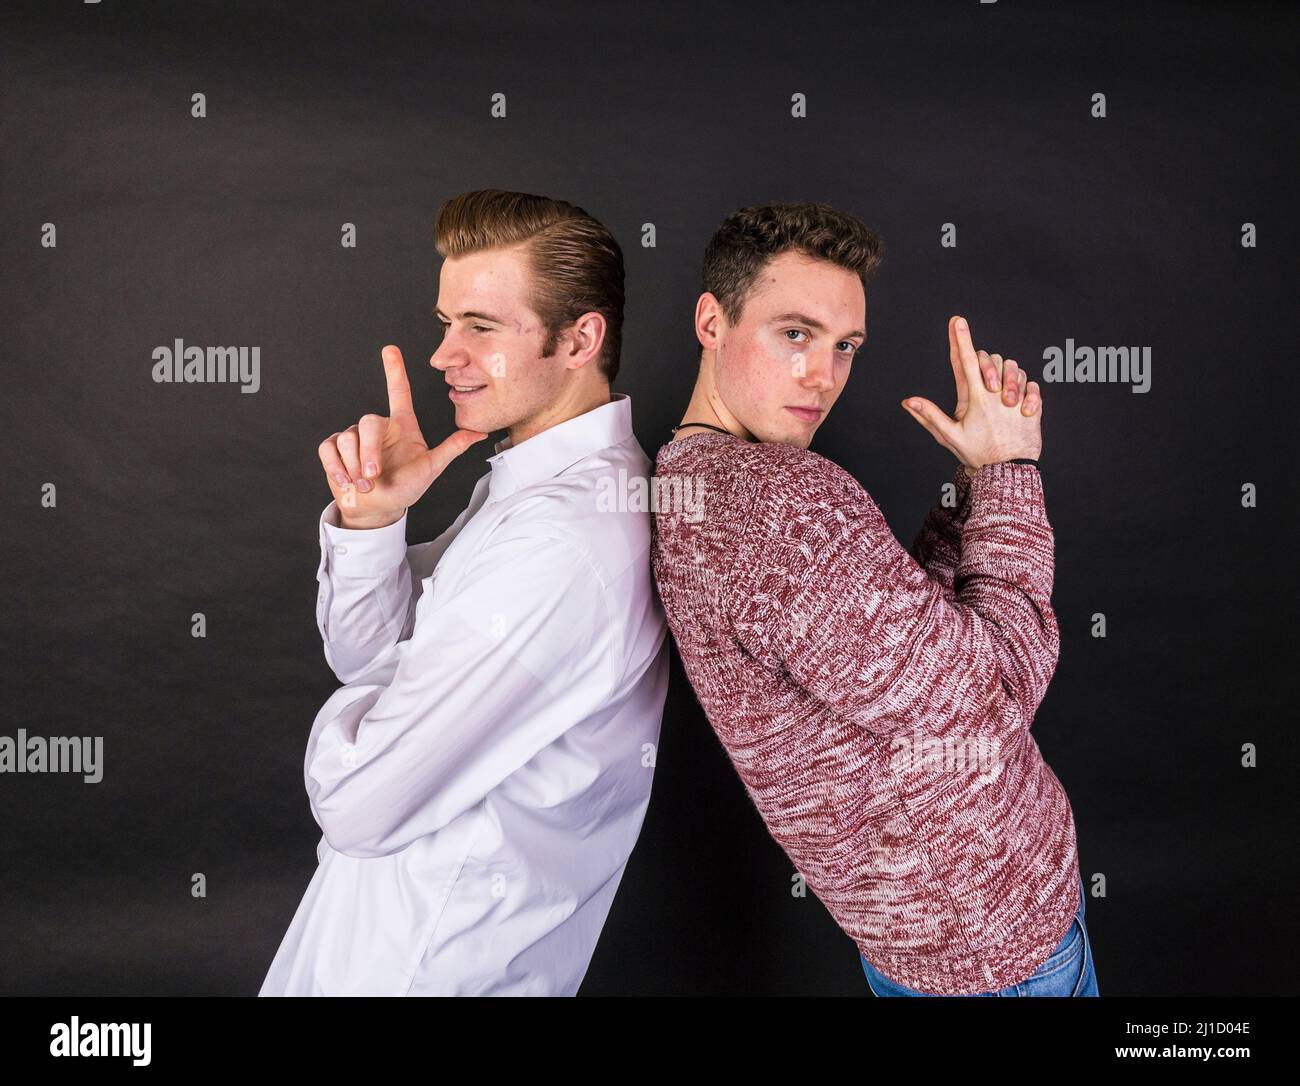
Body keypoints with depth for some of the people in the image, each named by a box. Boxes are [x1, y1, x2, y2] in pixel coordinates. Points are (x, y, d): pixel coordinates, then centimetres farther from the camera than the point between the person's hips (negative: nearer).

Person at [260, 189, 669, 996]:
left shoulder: (568, 538, -31)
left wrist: (346, 718, -7)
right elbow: (374, 652, 1)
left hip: (425, 960, -8)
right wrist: (369, 520, -16)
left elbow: (360, 801, -28)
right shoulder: (535, 478, 1)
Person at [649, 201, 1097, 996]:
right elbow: (993, 697, -24)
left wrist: (978, 469, -6)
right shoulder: (784, 498, -32)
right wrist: (1007, 468, -15)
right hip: (993, 923, -8)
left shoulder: (678, 489, 0)